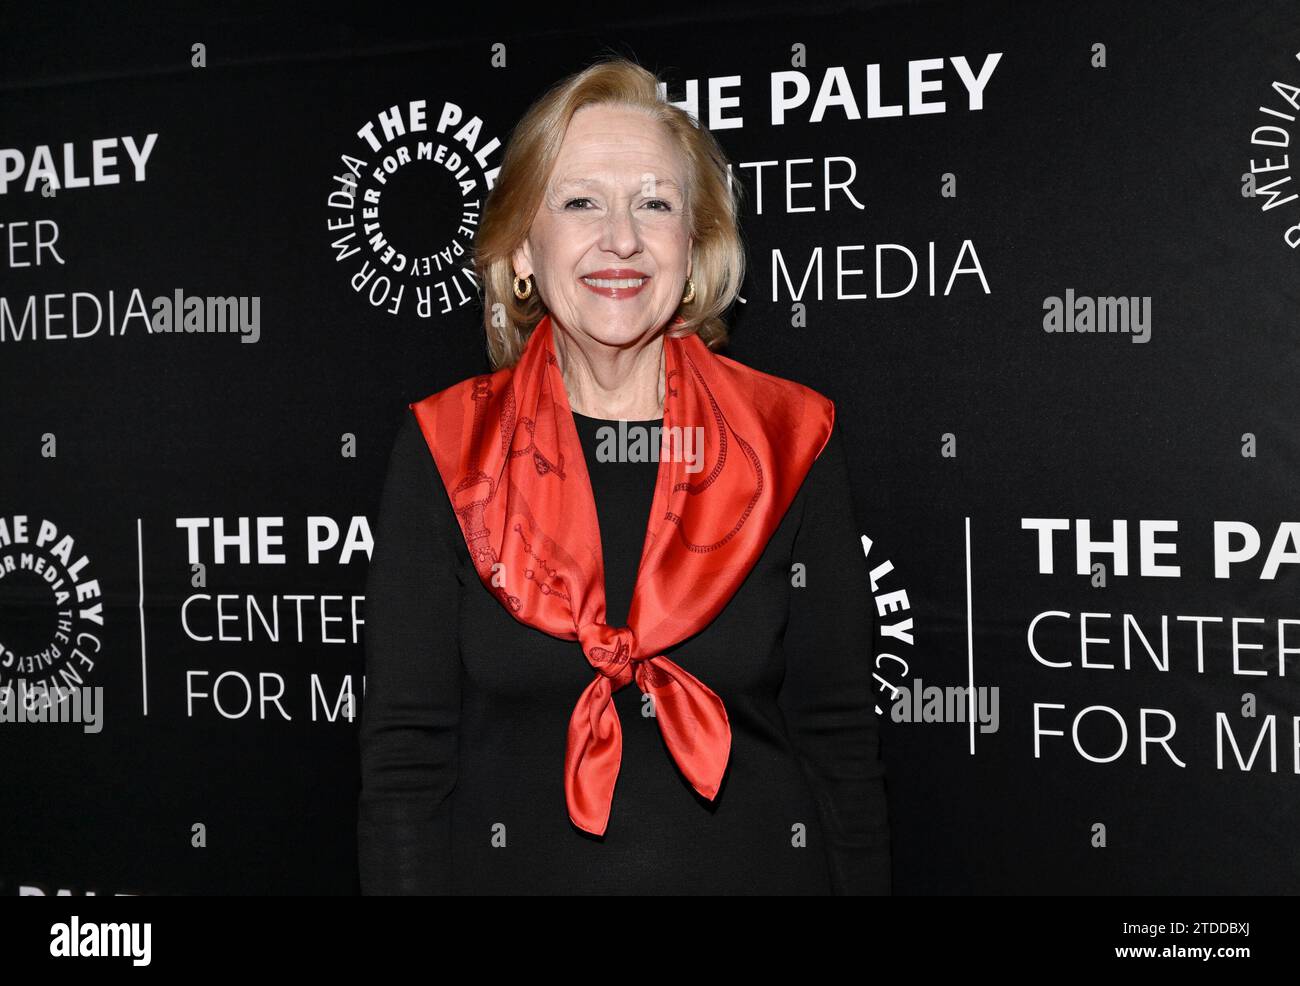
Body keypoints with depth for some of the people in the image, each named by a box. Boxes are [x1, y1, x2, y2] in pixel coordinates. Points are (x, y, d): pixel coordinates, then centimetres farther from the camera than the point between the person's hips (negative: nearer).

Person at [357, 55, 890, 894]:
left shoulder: (792, 444, -5)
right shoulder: (444, 453, -6)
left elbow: (841, 740, -3)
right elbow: (405, 755, -7)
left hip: (760, 863, 1)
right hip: (514, 866, 0)